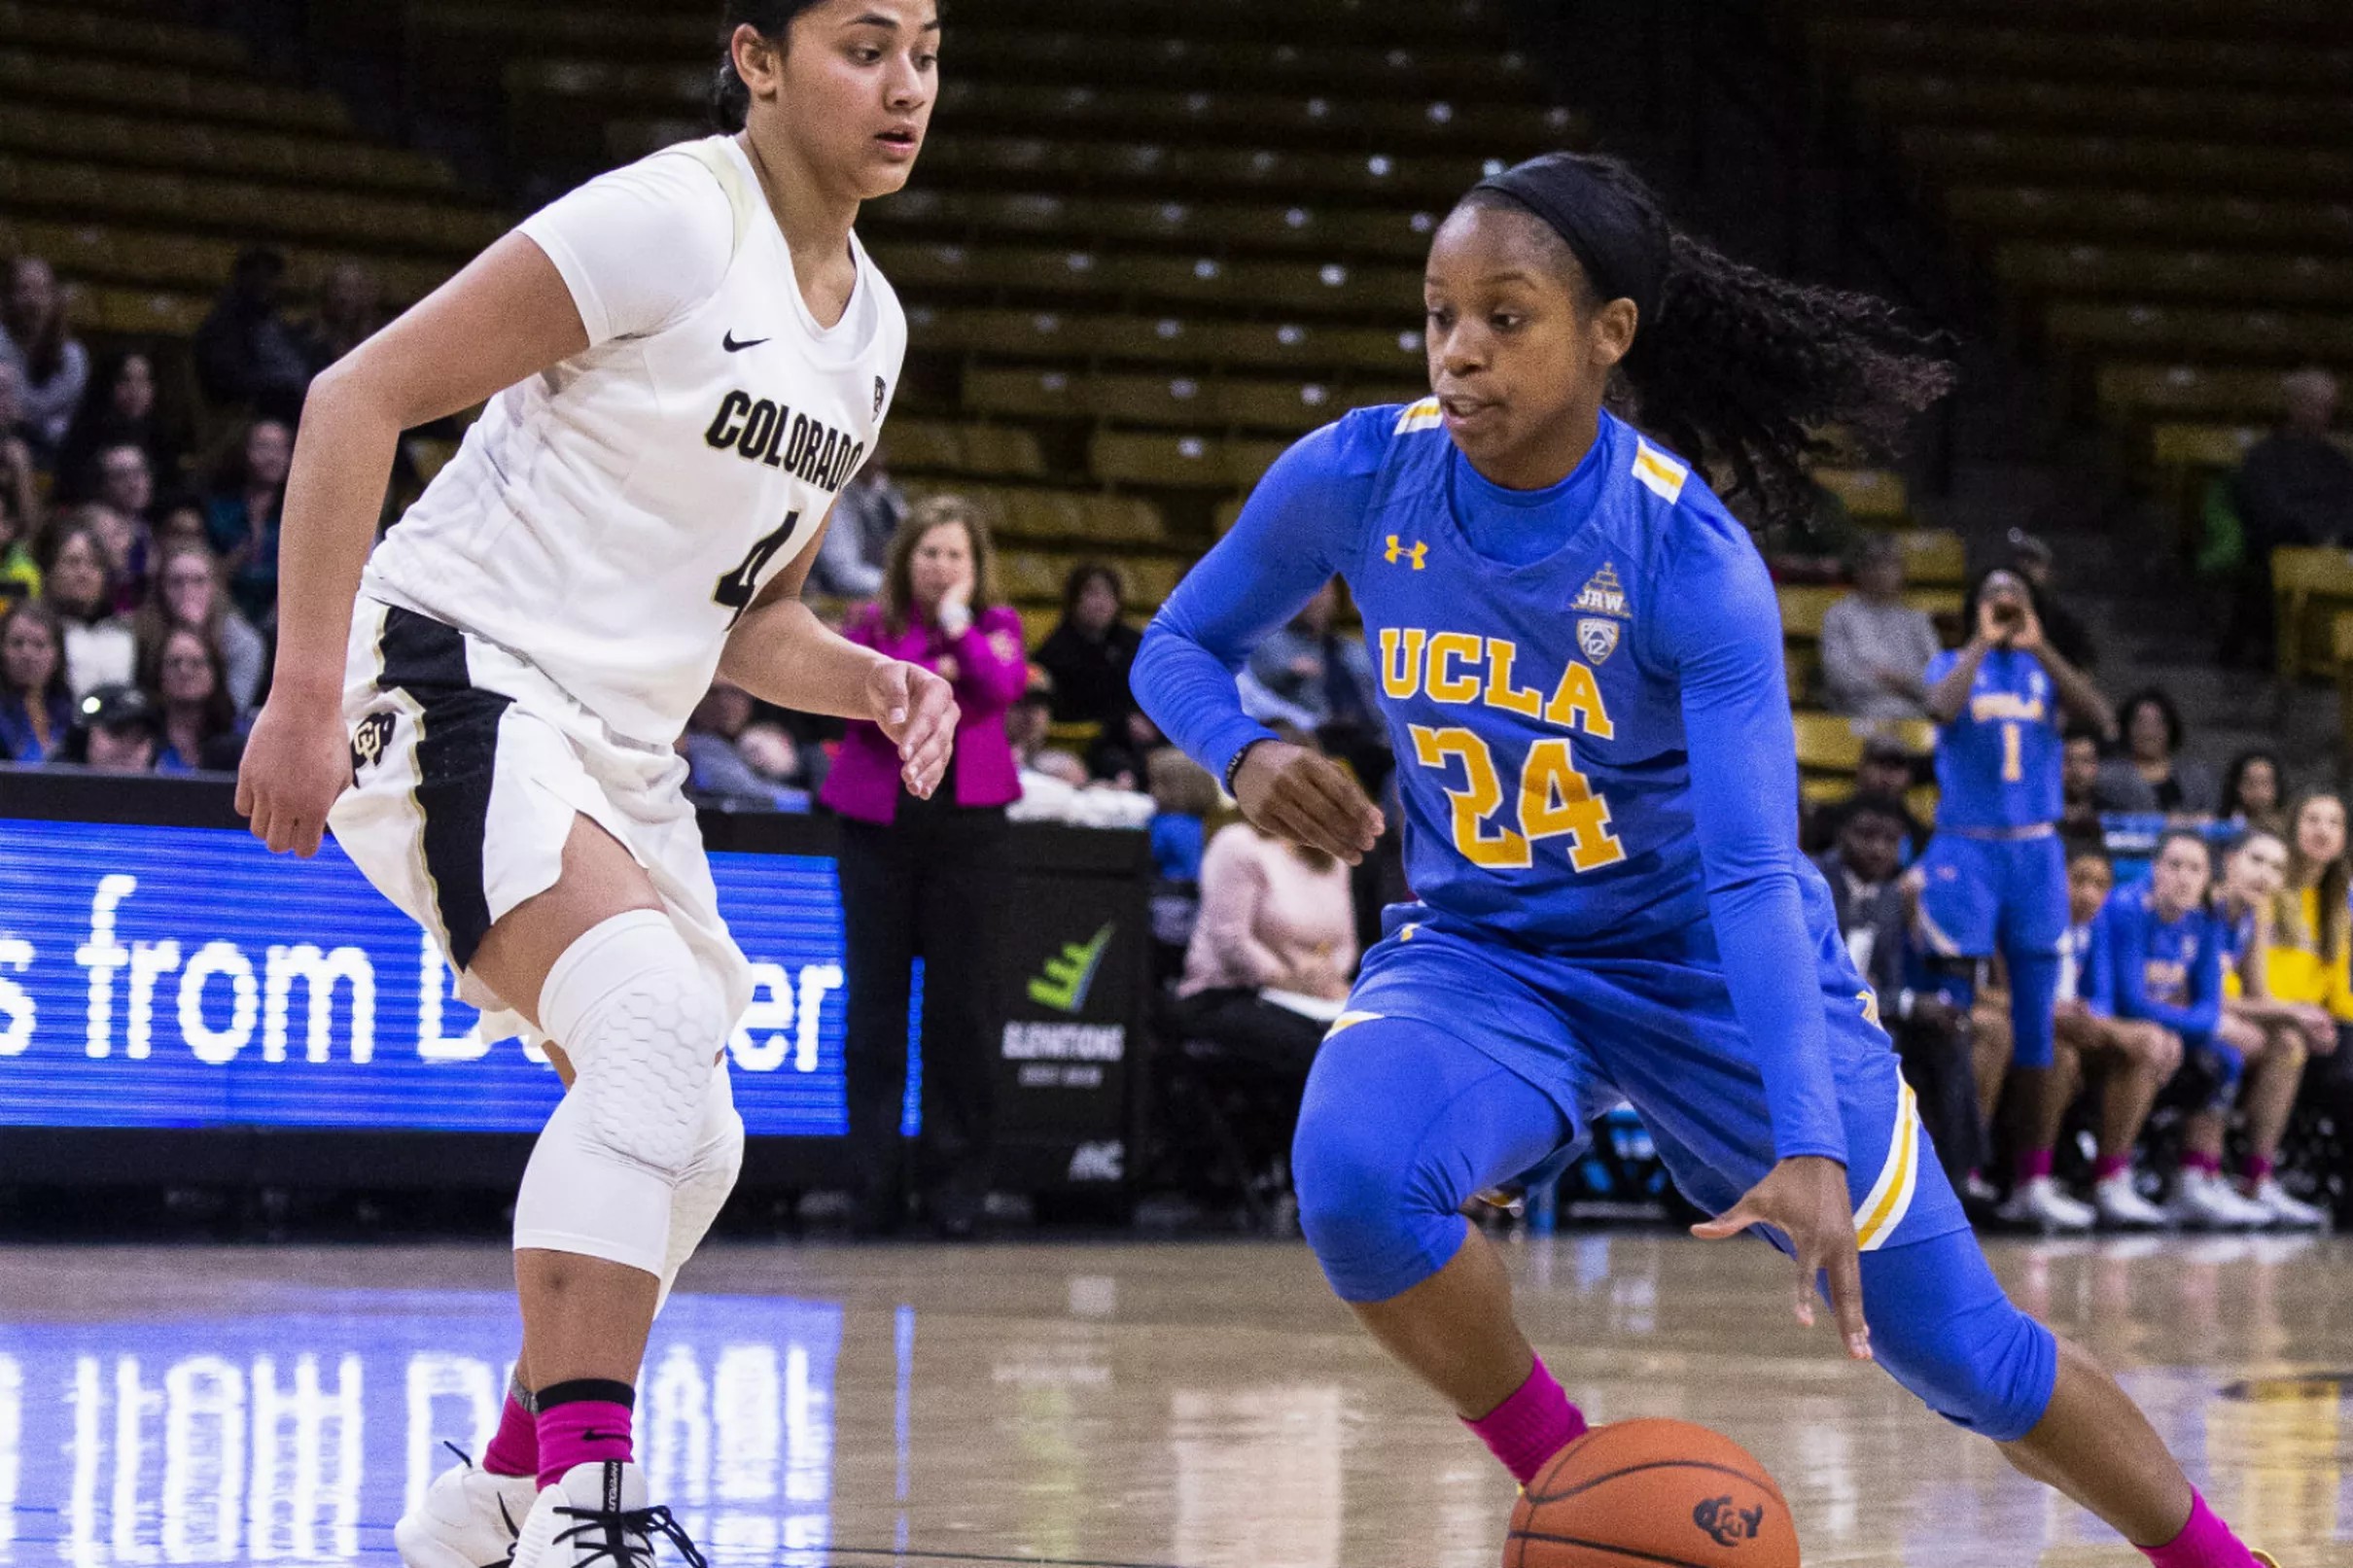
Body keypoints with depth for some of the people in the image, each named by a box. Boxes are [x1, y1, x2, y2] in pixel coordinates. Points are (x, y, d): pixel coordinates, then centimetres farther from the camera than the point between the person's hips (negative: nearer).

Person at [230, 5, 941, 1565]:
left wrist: (873, 683, 0)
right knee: (660, 1019, -29)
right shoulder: (672, 220, -14)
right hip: (450, 678, -9)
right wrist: (305, 694, -21)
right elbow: (361, 395, -16)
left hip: (617, 745, 10)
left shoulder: (871, 323, 12)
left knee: (684, 1154, 14)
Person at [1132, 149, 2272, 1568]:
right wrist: (1245, 756, -22)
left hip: (1706, 966, -2)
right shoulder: (1356, 480, -13)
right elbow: (1179, 649, 3)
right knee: (1353, 1172, -32)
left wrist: (1813, 1149, -43)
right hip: (1481, 956, 2)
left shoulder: (1691, 559, -24)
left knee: (1965, 1353, 0)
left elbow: (1754, 872, -30)